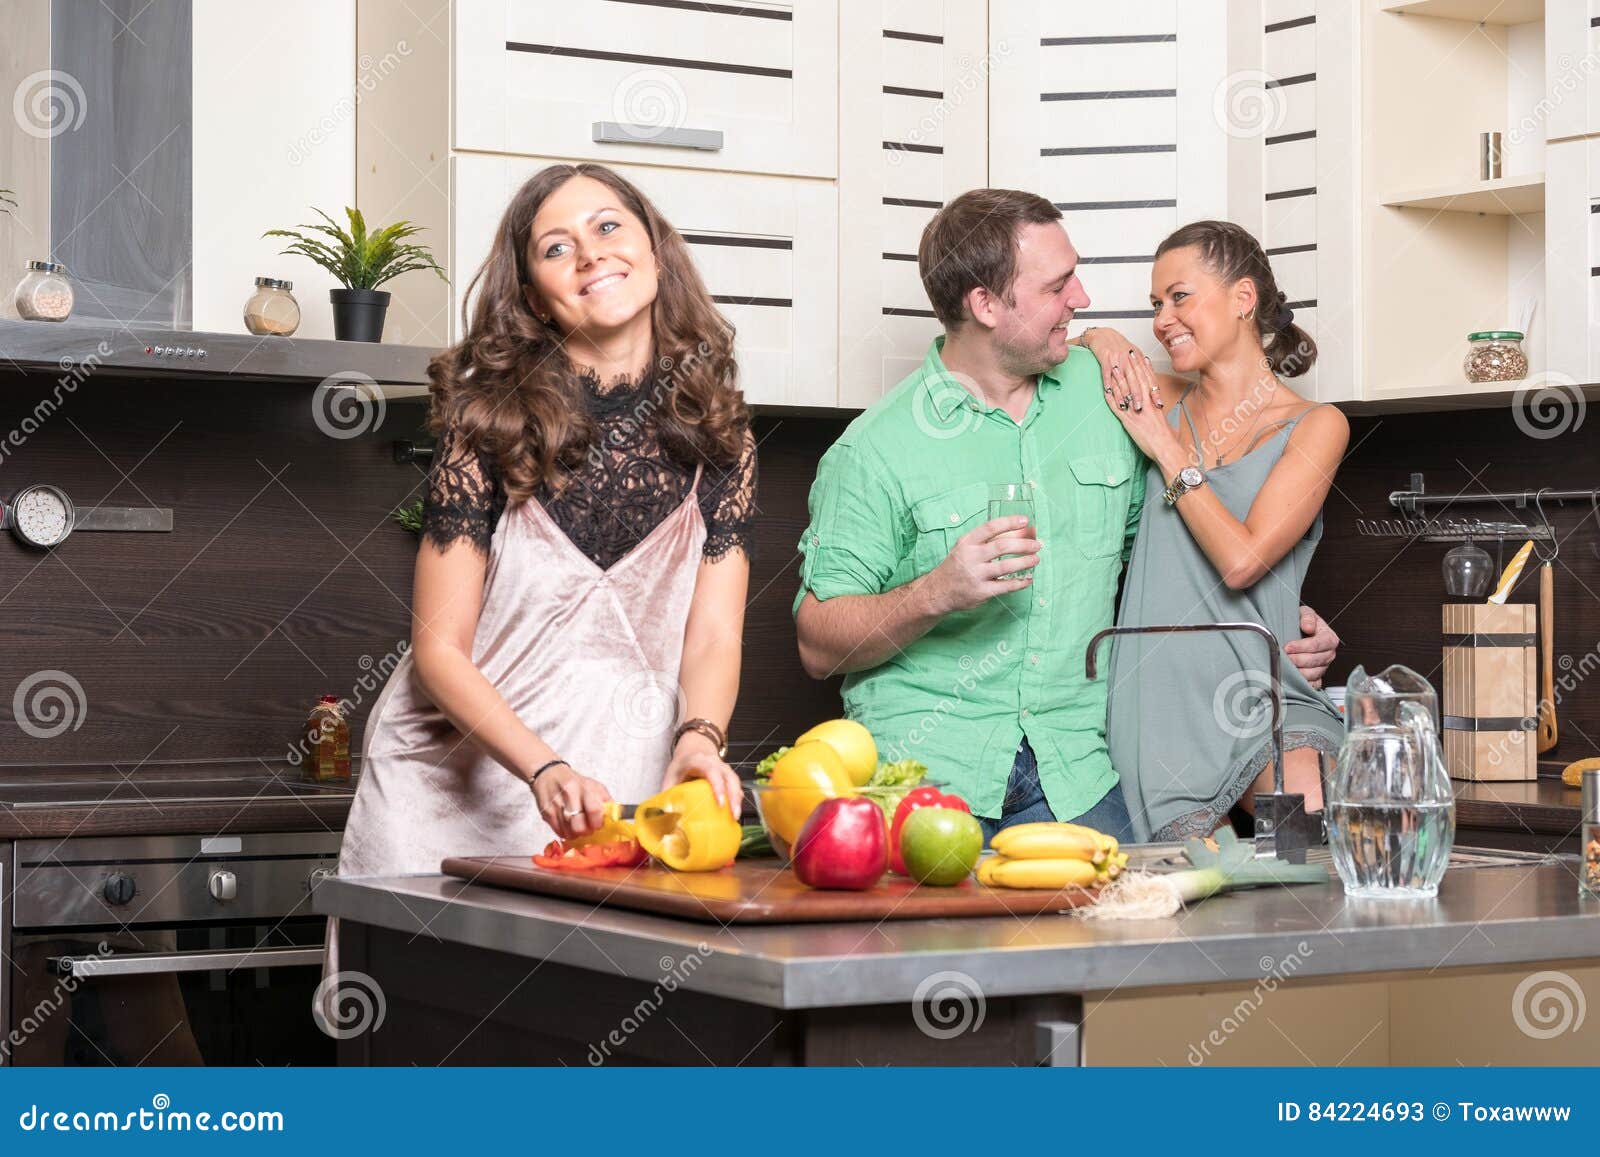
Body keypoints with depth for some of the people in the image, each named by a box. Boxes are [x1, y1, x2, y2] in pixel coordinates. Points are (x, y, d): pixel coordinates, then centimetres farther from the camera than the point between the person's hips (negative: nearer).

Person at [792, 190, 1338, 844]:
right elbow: (818, 644, -4)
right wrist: (937, 594, -20)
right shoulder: (877, 449, -4)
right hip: (922, 766, -3)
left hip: (1073, 776, 3)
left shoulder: (1104, 392, 11)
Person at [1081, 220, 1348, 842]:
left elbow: (1242, 559, -11)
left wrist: (1167, 448, -5)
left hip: (1263, 698, -3)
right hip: (1161, 712, 3)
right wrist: (1109, 352, 4)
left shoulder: (1315, 425, 1)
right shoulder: (1167, 405, 12)